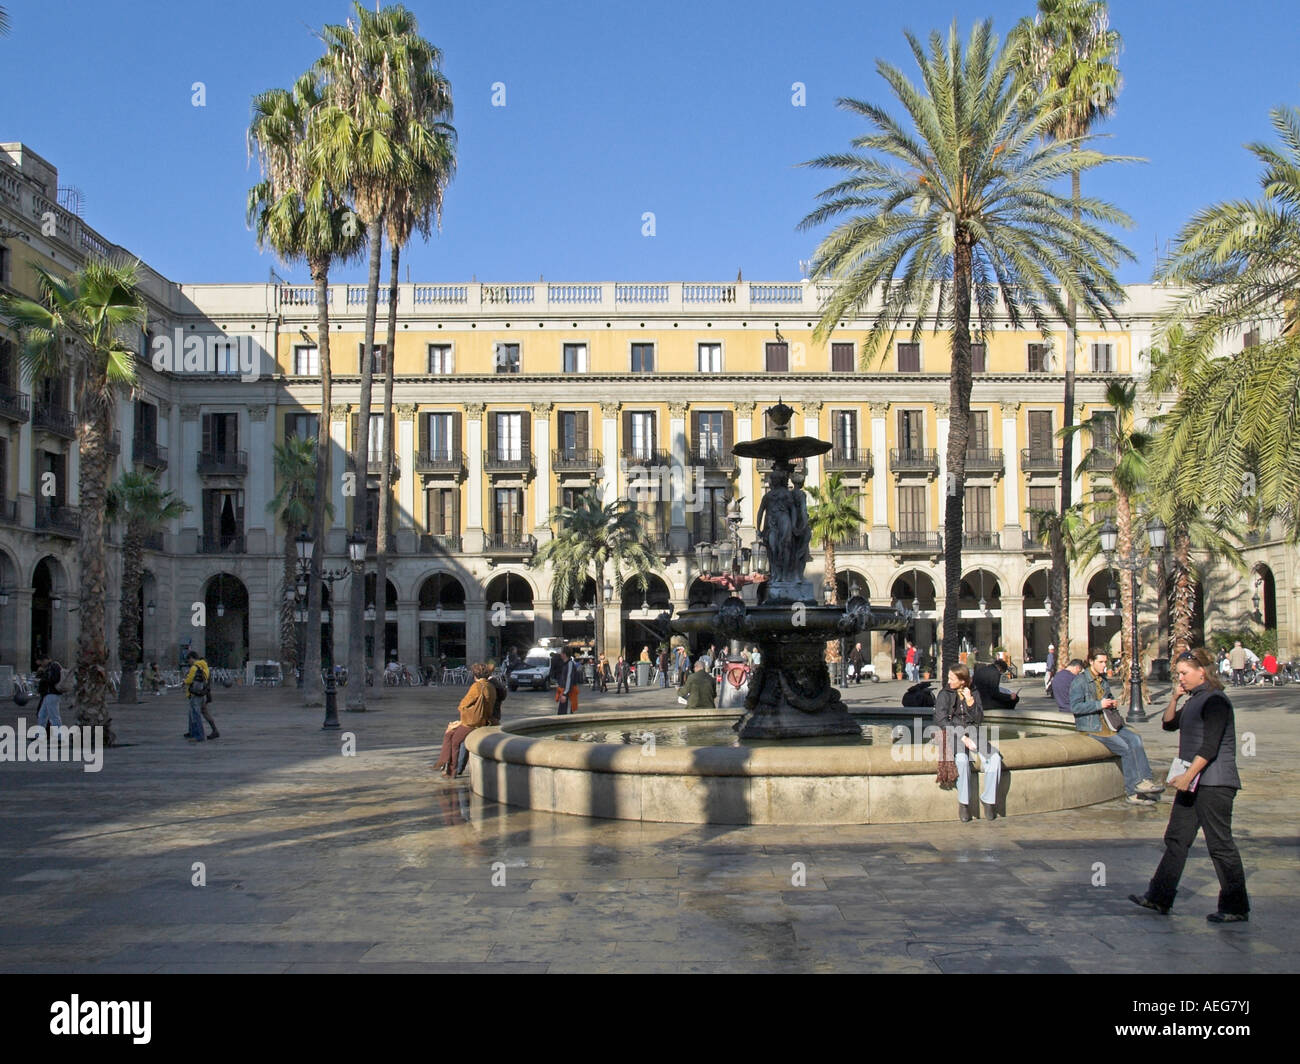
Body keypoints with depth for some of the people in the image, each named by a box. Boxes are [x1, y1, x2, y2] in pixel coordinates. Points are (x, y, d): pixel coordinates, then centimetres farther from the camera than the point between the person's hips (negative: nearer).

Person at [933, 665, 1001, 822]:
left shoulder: (973, 693, 12)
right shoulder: (944, 694, 4)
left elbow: (978, 718, 6)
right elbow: (941, 720, -5)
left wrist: (970, 701, -11)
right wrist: (962, 737, -15)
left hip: (972, 732, 3)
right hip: (953, 732, -3)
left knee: (995, 758, -24)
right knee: (962, 759, -36)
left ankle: (988, 799, -11)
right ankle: (964, 803, -25)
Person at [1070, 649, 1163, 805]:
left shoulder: (1103, 679, 18)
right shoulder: (1080, 681, -7)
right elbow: (1075, 707, -16)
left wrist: (1112, 702, 10)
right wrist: (1099, 705, -20)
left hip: (1108, 721, 7)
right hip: (1091, 726, -7)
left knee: (1134, 738, -20)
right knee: (1125, 747, -22)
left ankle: (1143, 781, -24)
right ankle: (1133, 791, -15)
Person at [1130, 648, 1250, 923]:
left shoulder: (1215, 700, -15)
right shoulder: (1195, 699, 14)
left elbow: (1210, 747, -22)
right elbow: (1169, 724, 23)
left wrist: (1188, 775, -23)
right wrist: (1174, 698, 7)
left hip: (1214, 784, -10)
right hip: (1194, 783, 10)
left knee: (1220, 844, -3)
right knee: (1176, 838, 11)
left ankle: (1236, 908, 7)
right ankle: (1160, 898, 16)